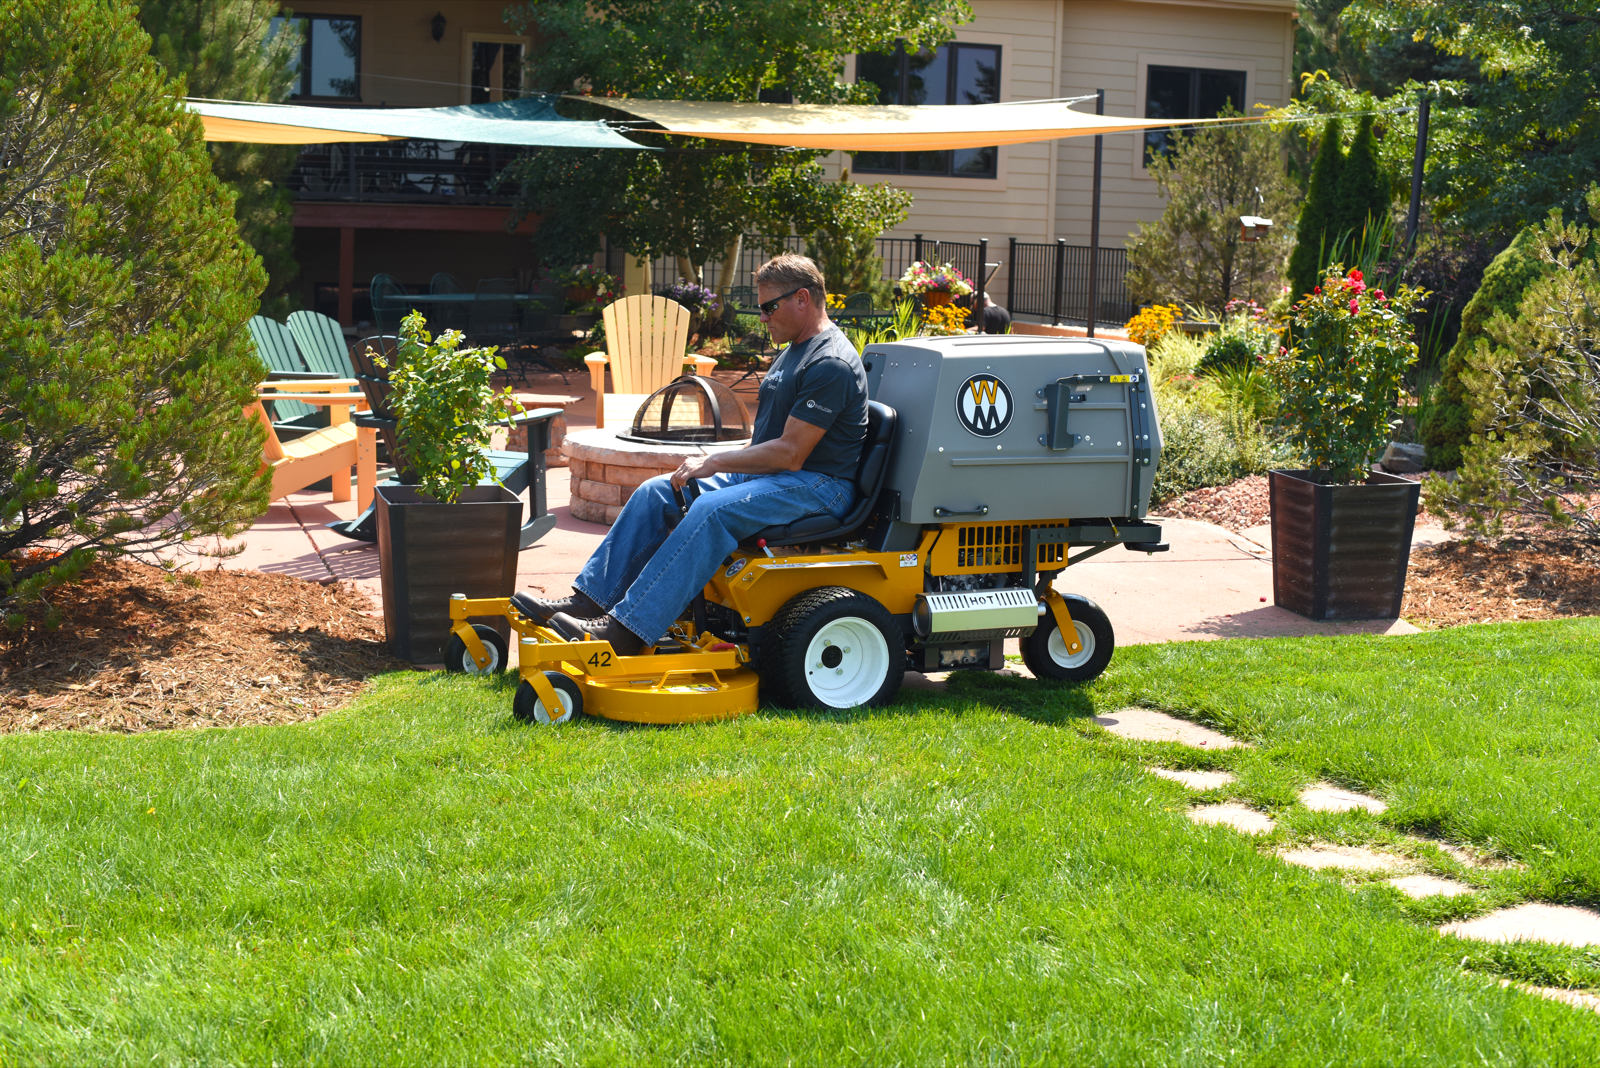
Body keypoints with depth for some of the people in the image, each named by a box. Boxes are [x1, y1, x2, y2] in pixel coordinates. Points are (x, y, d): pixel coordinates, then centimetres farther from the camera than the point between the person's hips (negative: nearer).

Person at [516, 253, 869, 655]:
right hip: (764, 472, 10)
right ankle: (589, 600, -6)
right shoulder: (793, 352, 17)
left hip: (816, 486, -10)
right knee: (655, 493, -2)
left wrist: (714, 463, -15)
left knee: (711, 510, -33)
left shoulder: (831, 364, -17)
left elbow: (789, 453, -21)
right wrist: (714, 463, 7)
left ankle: (625, 631, -38)